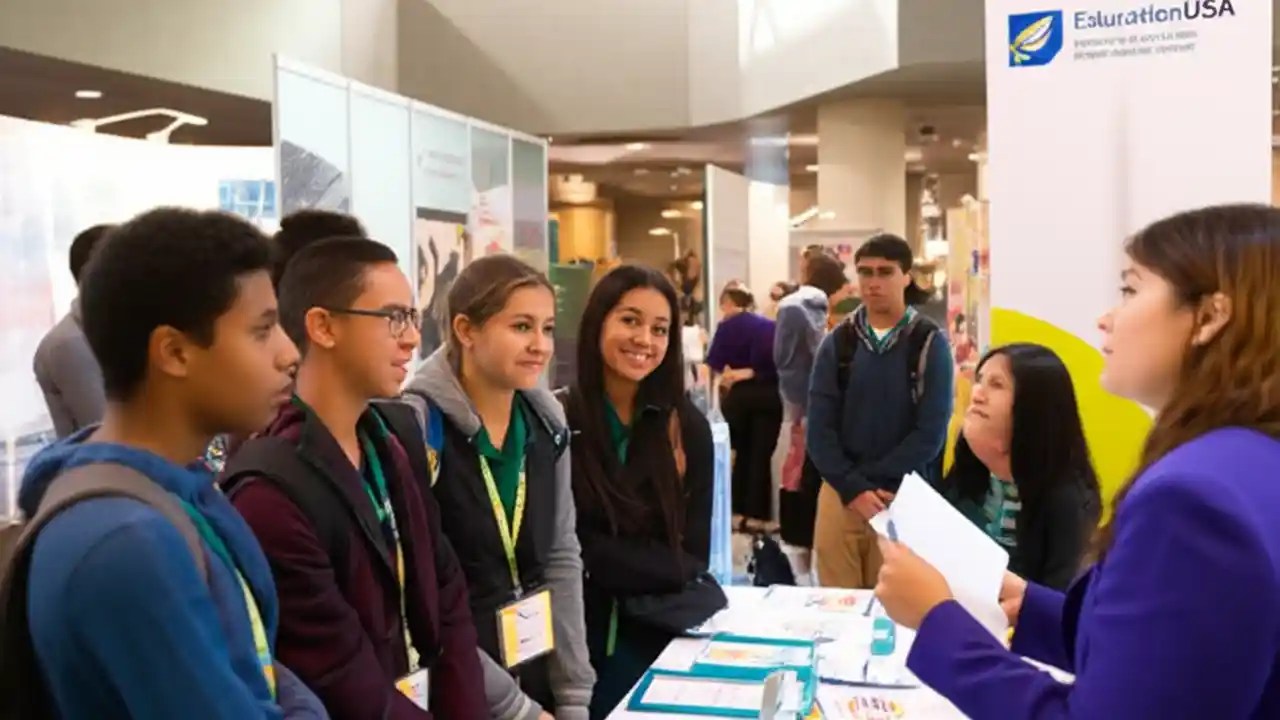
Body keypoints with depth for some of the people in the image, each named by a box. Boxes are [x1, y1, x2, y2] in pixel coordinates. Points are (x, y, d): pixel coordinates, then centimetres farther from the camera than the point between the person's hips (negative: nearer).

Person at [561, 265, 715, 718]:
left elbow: (692, 555, -1)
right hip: (575, 638, -2)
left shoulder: (687, 428, -1)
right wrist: (661, 569, -12)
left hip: (656, 639, 2)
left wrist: (610, 562, -14)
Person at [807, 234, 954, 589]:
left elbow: (930, 433, -8)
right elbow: (819, 429, 0)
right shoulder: (837, 342, 4)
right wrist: (853, 488, -12)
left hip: (904, 498, -2)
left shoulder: (930, 343, -2)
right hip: (840, 495, 2)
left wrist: (867, 479, -11)